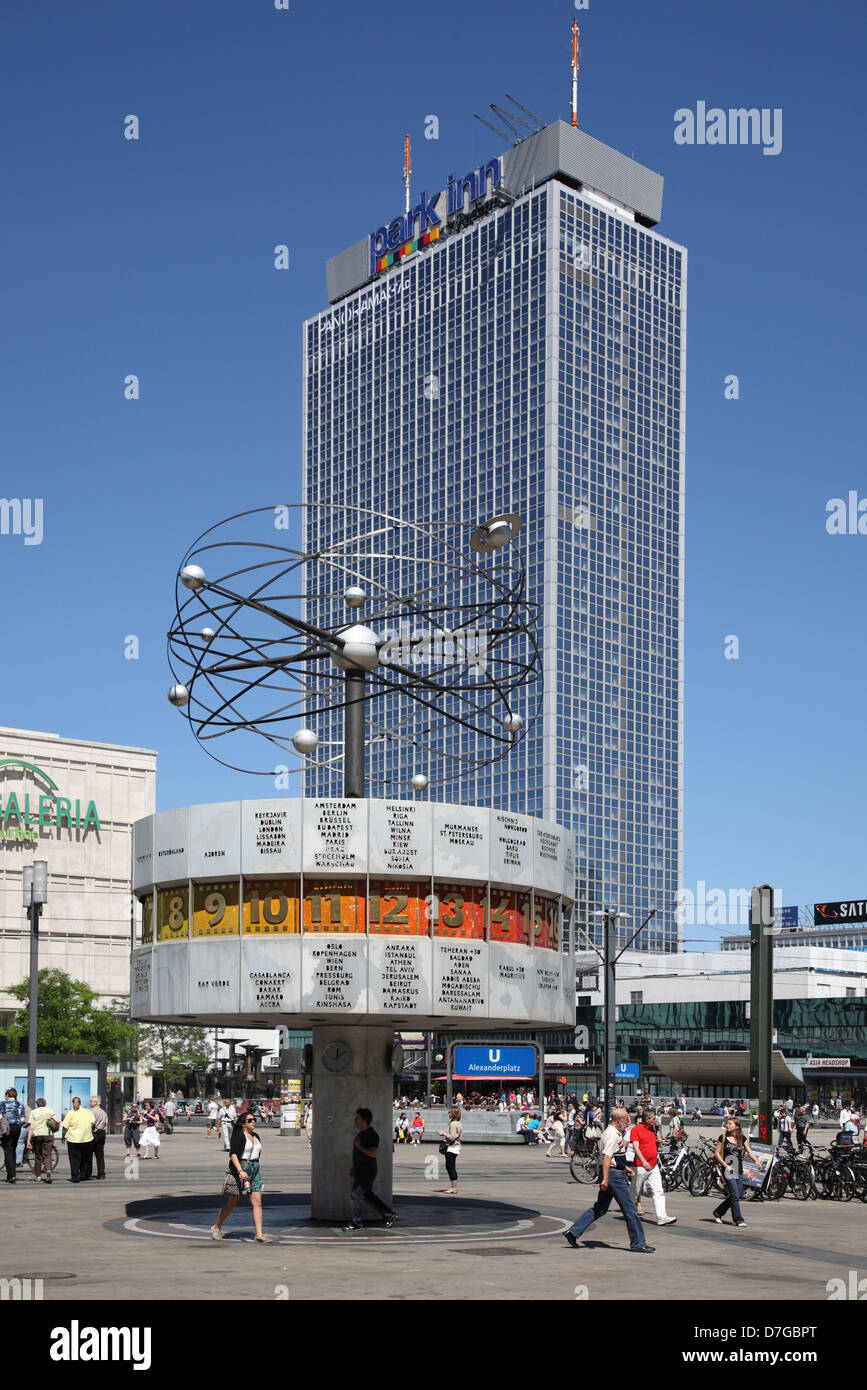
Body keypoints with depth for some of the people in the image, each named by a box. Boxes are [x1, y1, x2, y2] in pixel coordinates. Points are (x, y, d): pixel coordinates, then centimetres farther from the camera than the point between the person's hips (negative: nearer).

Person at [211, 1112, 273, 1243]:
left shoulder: (256, 1137, 15)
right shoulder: (238, 1135, -8)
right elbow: (233, 1154, -17)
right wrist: (240, 1171, -26)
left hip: (255, 1170, 6)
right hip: (239, 1169, -6)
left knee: (257, 1201, -5)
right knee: (232, 1202, 4)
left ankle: (259, 1235, -8)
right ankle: (216, 1227, 25)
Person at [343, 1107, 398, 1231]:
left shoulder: (372, 1135, -16)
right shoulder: (361, 1133, 13)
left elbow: (373, 1153, -26)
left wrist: (359, 1147, -22)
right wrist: (353, 1168, 21)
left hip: (367, 1172, -10)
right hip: (360, 1171, 10)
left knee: (355, 1196, -7)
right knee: (368, 1196, 14)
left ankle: (356, 1223, 3)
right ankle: (390, 1215, 22)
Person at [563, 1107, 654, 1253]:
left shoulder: (616, 1133, 16)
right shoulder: (612, 1134, -17)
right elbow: (606, 1157, -25)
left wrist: (625, 1168, 30)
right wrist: (605, 1179, -29)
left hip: (616, 1174, 11)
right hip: (614, 1175, -11)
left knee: (600, 1208, 13)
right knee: (630, 1210, -2)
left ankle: (573, 1232, 12)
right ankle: (638, 1244, 5)